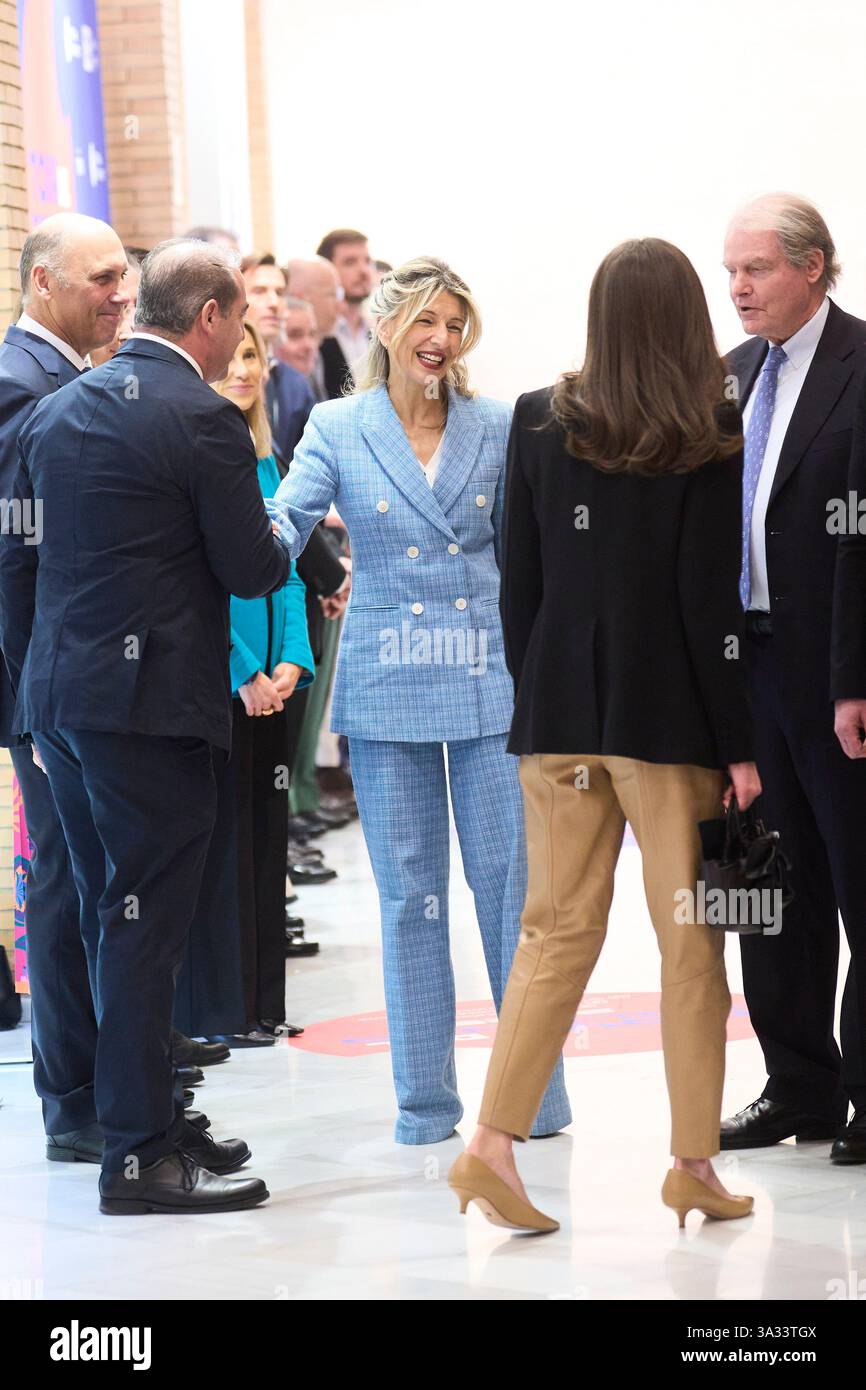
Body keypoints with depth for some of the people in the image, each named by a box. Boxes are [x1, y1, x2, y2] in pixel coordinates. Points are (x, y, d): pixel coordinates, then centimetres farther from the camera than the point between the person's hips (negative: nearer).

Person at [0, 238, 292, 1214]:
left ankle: (148, 1120, 24)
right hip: (151, 702, -8)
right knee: (143, 925, -3)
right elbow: (253, 572, -11)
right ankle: (139, 1153, 0)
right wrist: (285, 540, 11)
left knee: (111, 919, 15)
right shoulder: (200, 418, -13)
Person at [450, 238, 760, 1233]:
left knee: (557, 931, 9)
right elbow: (707, 602, -10)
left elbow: (519, 580, 5)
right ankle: (694, 1162, 12)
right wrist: (738, 741, -5)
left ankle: (494, 1144, 0)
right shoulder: (709, 440, -8)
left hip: (560, 710, 4)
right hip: (669, 715, -3)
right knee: (690, 943, 7)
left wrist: (536, 701, 14)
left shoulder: (538, 423, 2)